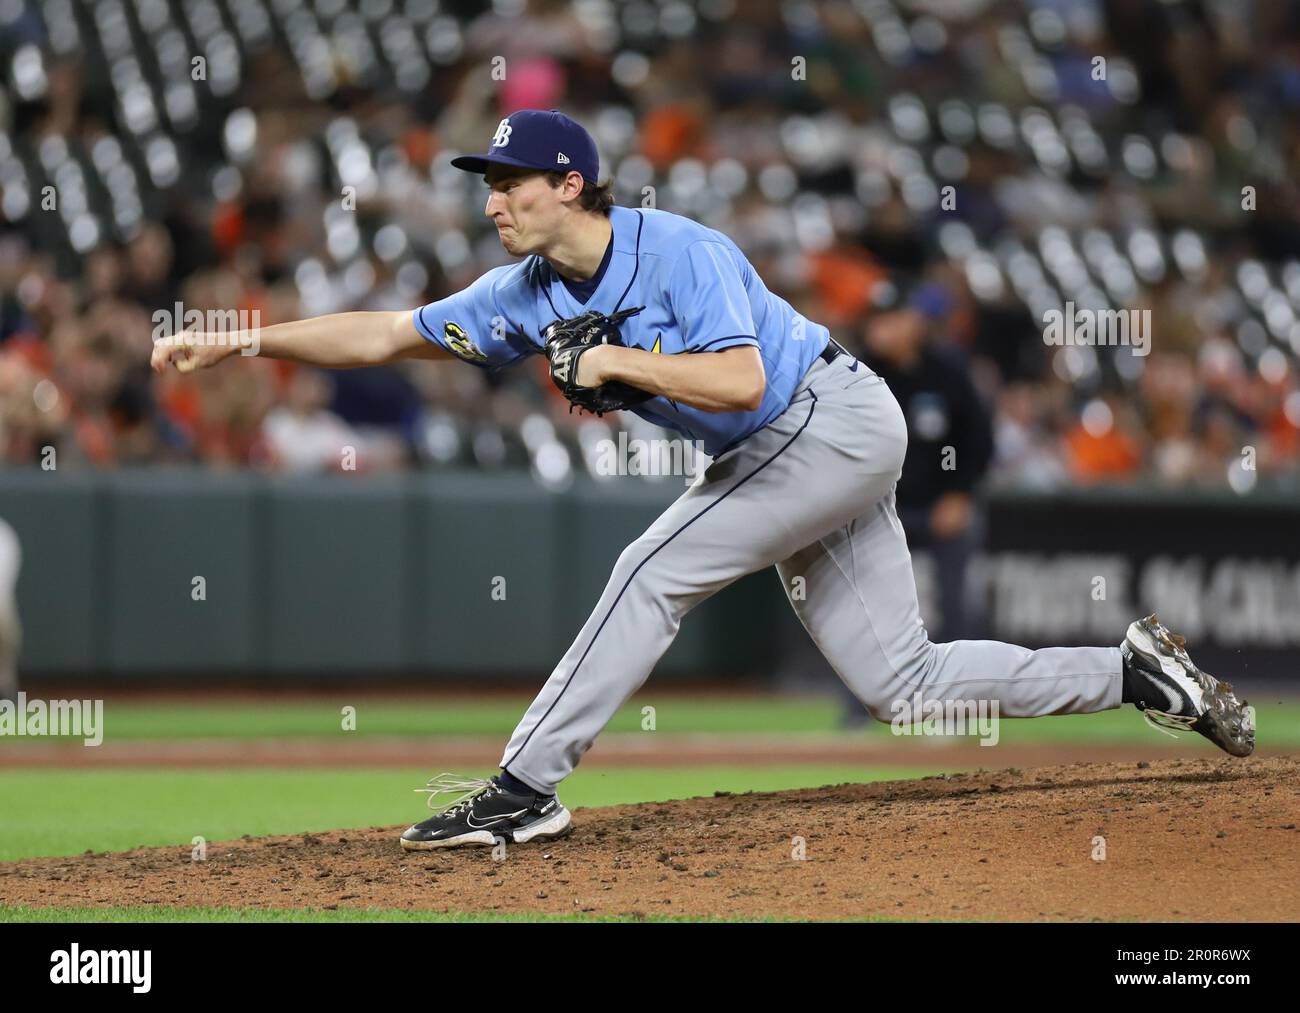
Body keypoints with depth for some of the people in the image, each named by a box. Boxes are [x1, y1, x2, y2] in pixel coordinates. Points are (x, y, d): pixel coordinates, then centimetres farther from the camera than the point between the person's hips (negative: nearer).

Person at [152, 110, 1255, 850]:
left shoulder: (684, 252, -22)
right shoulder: (526, 294, 0)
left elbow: (740, 379, -33)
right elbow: (388, 333, -1)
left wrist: (614, 362, -27)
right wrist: (237, 341, -8)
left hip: (835, 423, -9)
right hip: (783, 456, 9)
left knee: (655, 572, -16)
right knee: (901, 680, 6)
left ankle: (526, 787, -13)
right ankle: (1138, 673, 14)